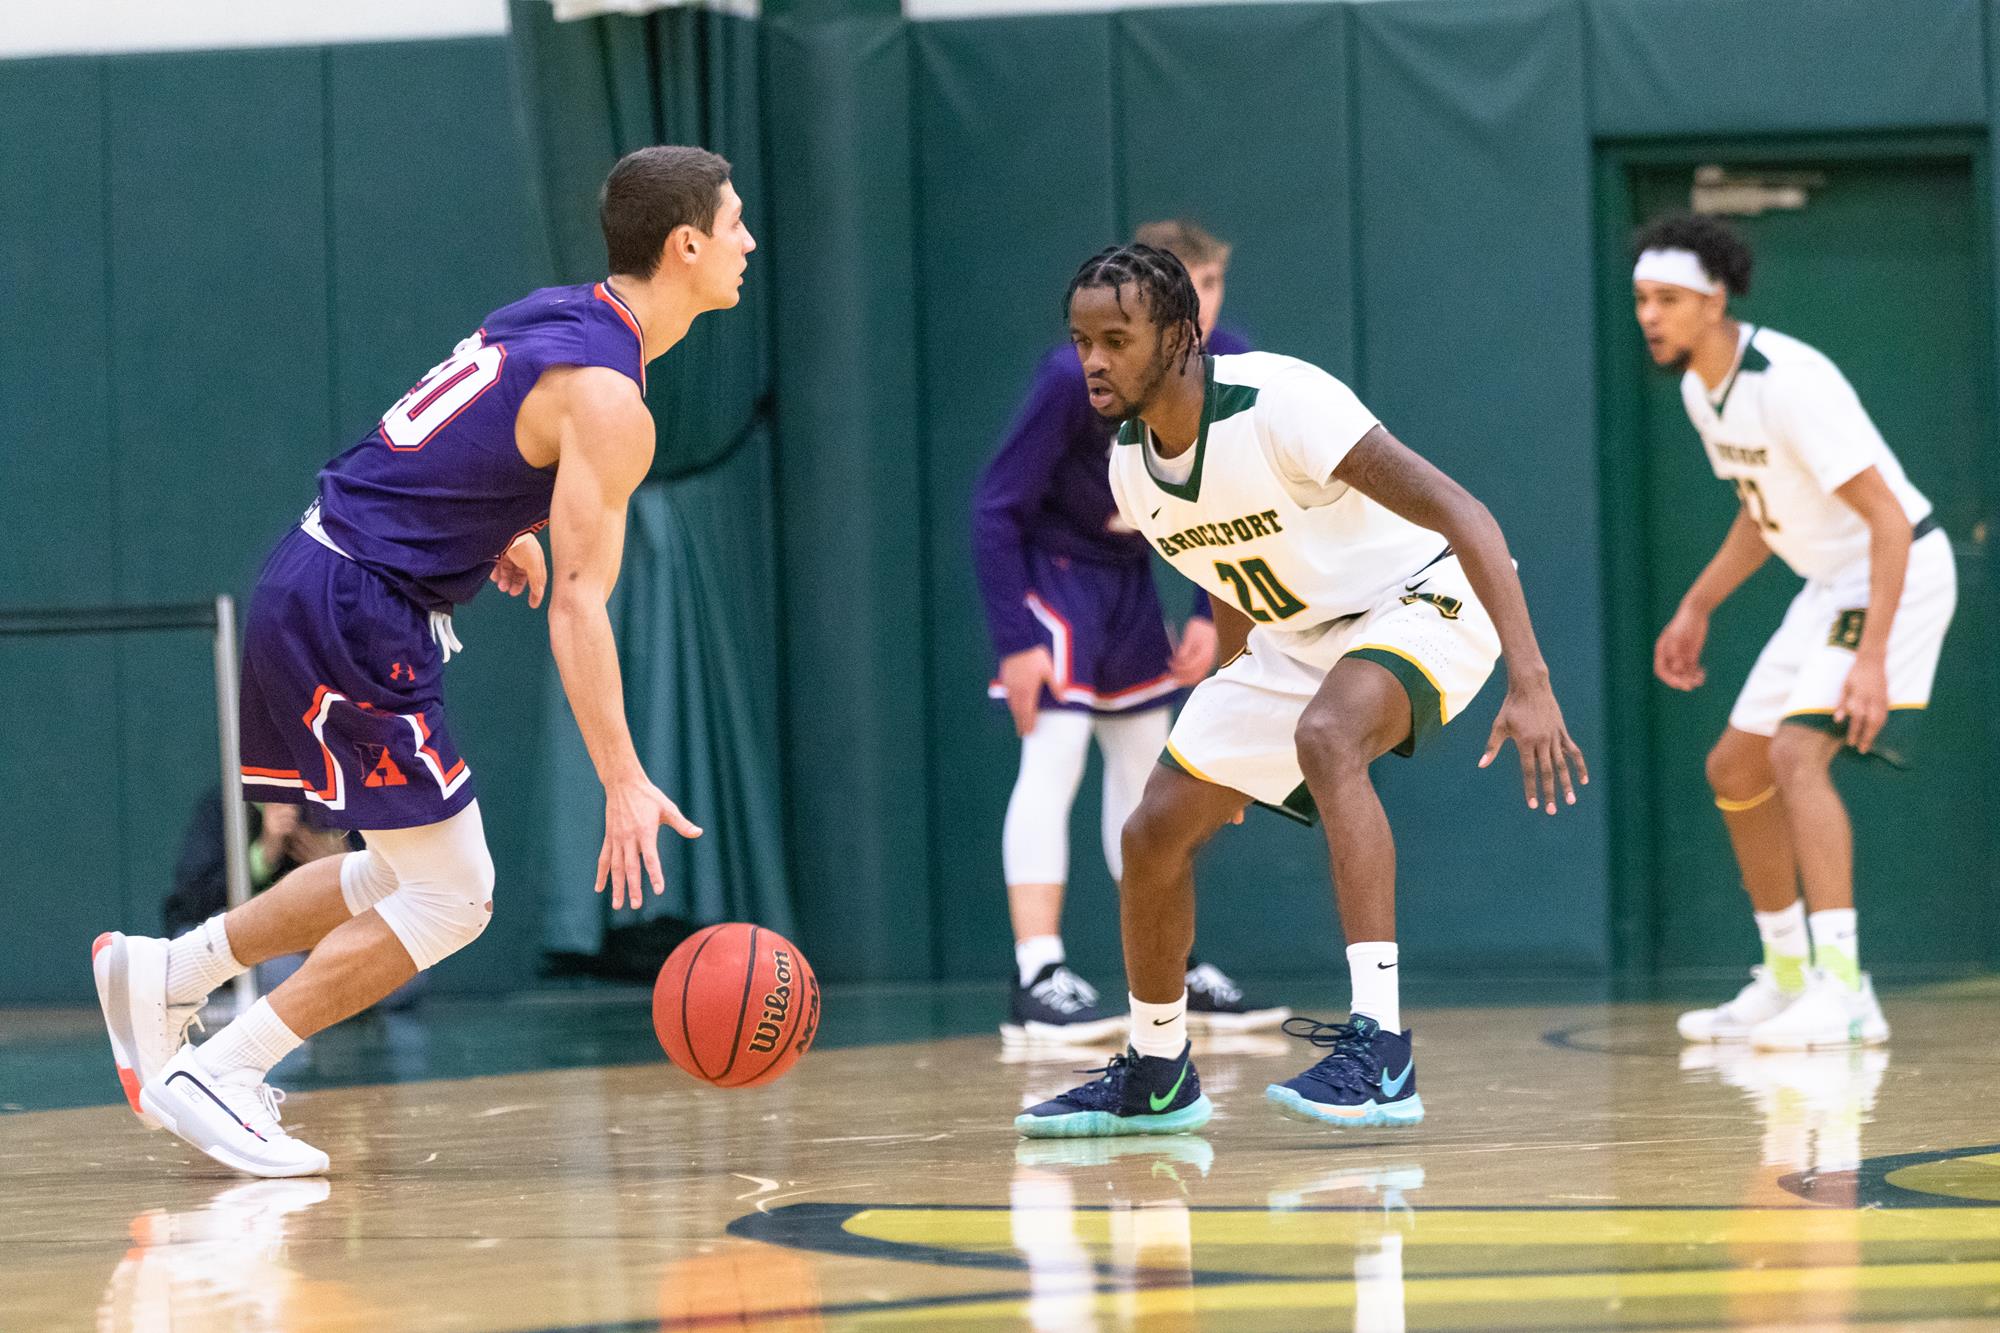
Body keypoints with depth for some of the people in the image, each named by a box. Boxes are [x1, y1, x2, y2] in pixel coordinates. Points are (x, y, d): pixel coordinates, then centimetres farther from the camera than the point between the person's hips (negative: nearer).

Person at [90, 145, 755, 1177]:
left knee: (403, 874, 18)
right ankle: (214, 1079, -3)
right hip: (351, 612, -10)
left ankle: (162, 974, 22)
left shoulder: (559, 313, 12)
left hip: (314, 584, 10)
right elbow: (577, 605, -22)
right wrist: (624, 784, -25)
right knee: (449, 898, -5)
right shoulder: (609, 401, -17)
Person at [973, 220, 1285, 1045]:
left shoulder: (1230, 370, -12)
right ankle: (1037, 982, -19)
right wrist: (1014, 641, -25)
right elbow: (996, 509, -23)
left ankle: (1171, 977, 21)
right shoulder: (1078, 378, -28)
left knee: (1146, 769, 12)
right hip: (1047, 568, -7)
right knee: (1053, 761, -17)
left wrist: (1209, 613, -3)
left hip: (1127, 577, 7)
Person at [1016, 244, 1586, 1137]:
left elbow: (1461, 515, -32)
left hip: (1421, 602, -8)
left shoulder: (1279, 404, -29)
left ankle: (1380, 1051, -42)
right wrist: (1233, 745, 23)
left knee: (1325, 735, -38)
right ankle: (1155, 1078, 28)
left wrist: (1530, 683, -40)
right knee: (1156, 832, 4)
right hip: (1294, 637, 8)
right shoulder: (1130, 467, -5)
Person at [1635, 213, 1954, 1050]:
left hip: (1900, 572, -10)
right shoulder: (1700, 391, 2)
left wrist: (1872, 659, -37)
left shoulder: (1789, 383, -27)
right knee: (1735, 771, 11)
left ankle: (1841, 991, -29)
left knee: (1798, 753, -25)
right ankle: (1787, 978, 23)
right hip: (1833, 583, 10)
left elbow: (1890, 522, -29)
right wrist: (1696, 609, 14)